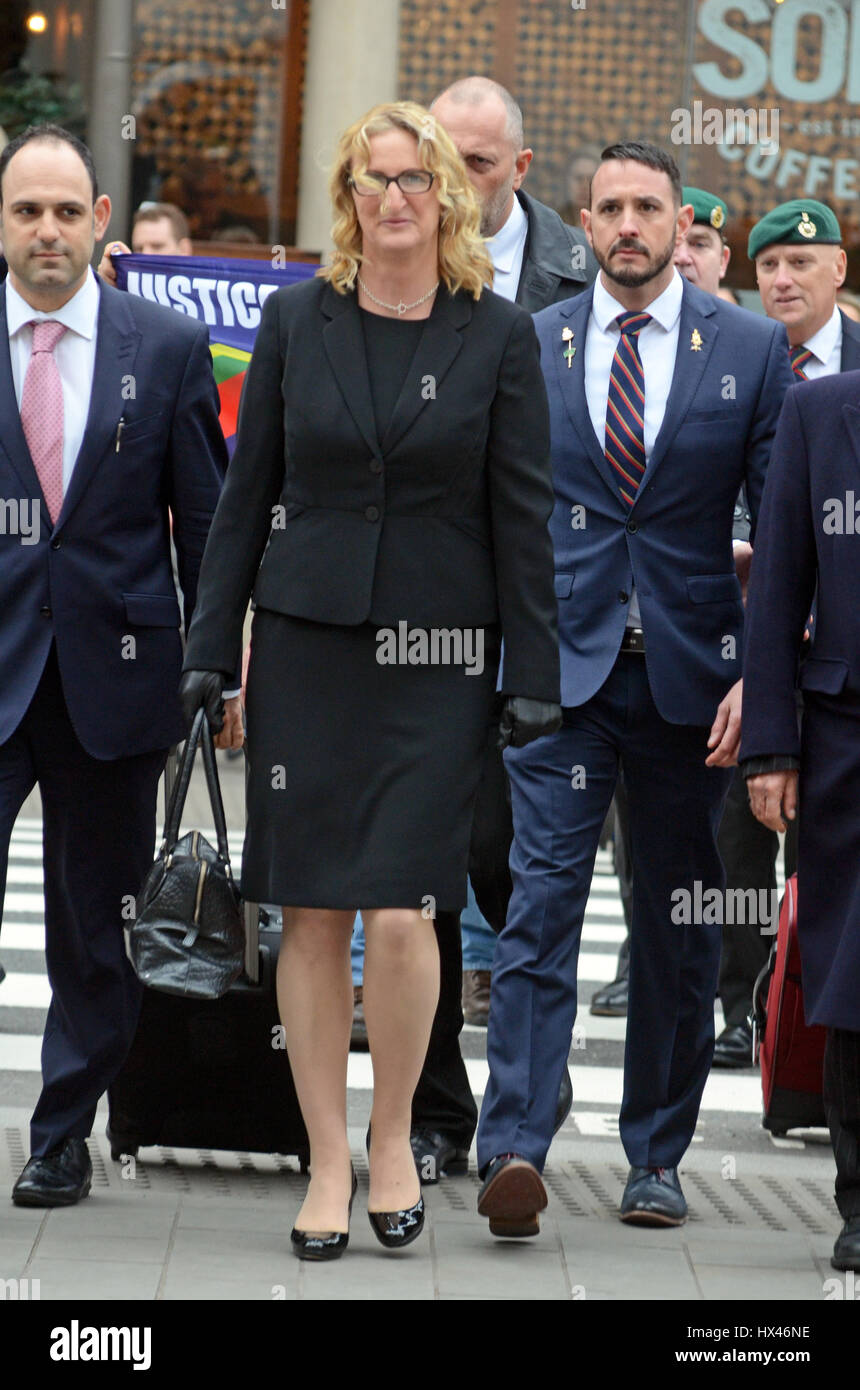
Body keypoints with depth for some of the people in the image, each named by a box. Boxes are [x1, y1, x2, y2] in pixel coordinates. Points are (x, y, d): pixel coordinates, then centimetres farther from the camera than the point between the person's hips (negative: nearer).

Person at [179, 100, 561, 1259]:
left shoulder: (499, 336, 1)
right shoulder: (297, 322, 5)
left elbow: (522, 512, 1)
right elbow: (248, 492, 9)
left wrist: (533, 675, -3)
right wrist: (211, 646, 5)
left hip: (437, 655, -2)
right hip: (307, 642, 2)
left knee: (401, 914, -10)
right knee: (313, 915, 2)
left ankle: (395, 1139, 12)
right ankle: (328, 1165, 12)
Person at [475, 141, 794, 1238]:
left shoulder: (750, 349, 3)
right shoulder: (529, 346, 6)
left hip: (689, 673, 0)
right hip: (563, 664, 0)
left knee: (679, 928, 7)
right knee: (540, 902, -11)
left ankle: (655, 1158, 18)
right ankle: (514, 1149, -15)